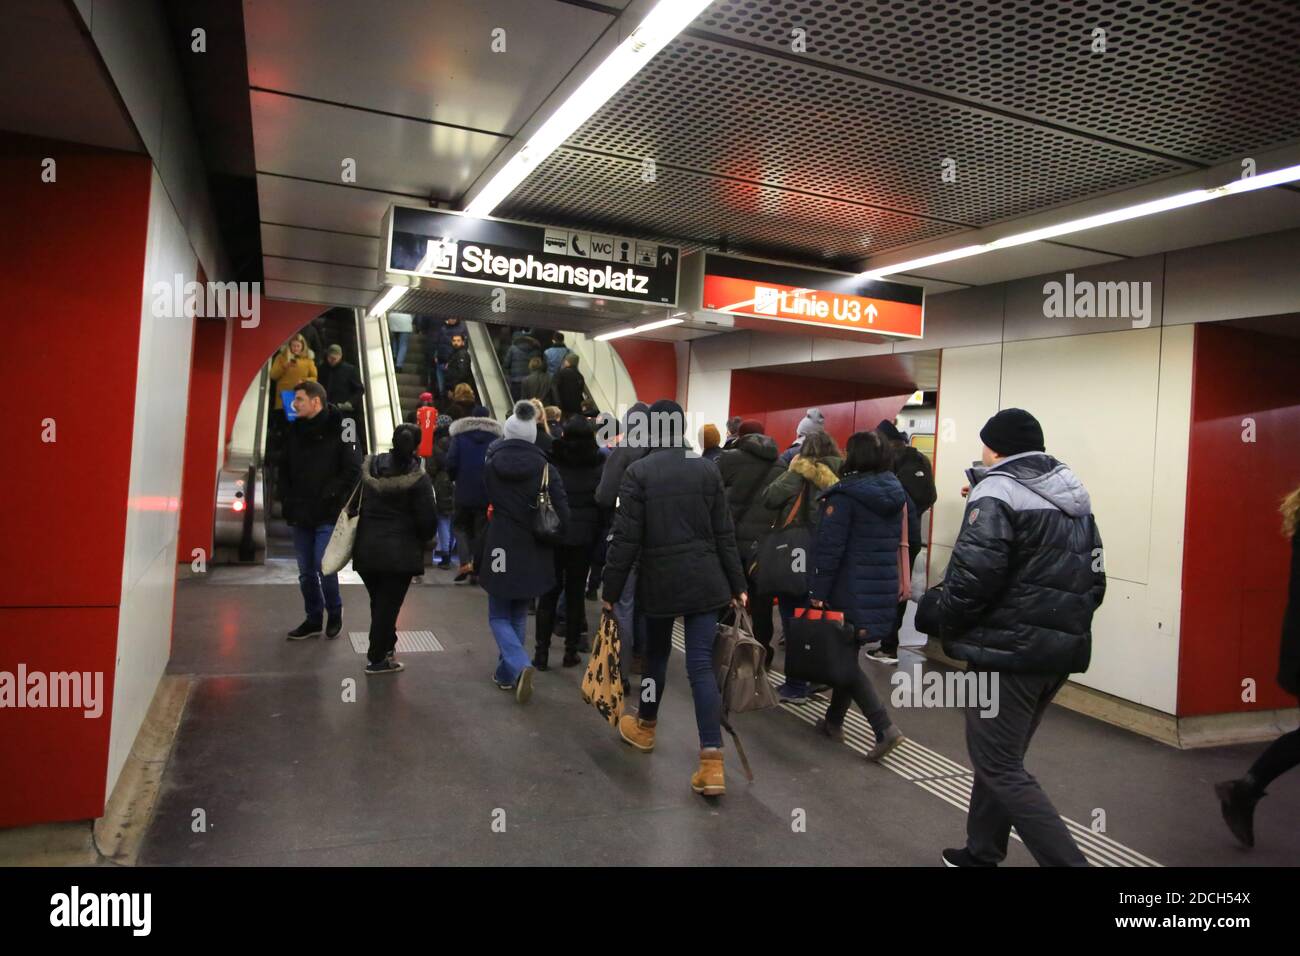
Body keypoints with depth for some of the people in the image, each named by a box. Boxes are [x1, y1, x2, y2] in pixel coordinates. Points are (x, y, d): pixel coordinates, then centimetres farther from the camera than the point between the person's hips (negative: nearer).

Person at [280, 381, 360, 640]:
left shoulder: (339, 431, -8)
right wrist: (288, 498, 7)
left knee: (324, 567, -9)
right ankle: (313, 619, 24)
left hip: (328, 514, -6)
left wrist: (329, 494, -13)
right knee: (306, 572, 10)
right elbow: (285, 468, 19)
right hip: (300, 514, 6)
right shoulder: (295, 431, 10)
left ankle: (335, 611, 16)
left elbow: (353, 470, -11)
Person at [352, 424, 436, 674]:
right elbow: (427, 520, -12)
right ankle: (378, 659, 11)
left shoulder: (370, 467, 1)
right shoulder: (418, 479, -14)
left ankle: (386, 646, 33)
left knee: (378, 602, 19)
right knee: (388, 604, 5)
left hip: (366, 549, 5)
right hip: (399, 552, -5)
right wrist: (422, 539, 7)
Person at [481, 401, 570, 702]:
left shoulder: (490, 463, -5)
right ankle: (506, 674, 25)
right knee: (518, 616, 20)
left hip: (500, 549, -1)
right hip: (533, 553, 2)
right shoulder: (545, 468, -7)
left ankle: (519, 666, -11)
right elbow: (562, 512, -9)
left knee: (499, 617, 11)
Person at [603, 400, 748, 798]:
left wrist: (611, 590, -1)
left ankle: (645, 727, 41)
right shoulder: (707, 469, 2)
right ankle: (712, 763, -7)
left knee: (656, 654, 19)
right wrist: (737, 584, 13)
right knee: (701, 664, -1)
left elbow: (625, 538, -9)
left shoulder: (638, 471, -8)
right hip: (705, 581, 2)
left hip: (659, 581, -2)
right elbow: (724, 535, 5)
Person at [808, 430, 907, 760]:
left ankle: (884, 727, -8)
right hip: (884, 590, 7)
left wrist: (818, 591, -13)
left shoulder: (845, 495, -15)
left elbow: (829, 547, -17)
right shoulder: (895, 494, 9)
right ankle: (834, 721, 30)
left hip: (850, 590, -7)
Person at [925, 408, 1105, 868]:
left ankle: (1068, 861, -5)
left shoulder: (997, 491, -13)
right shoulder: (1075, 499, 14)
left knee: (1000, 769, -1)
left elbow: (974, 576, -22)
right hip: (1062, 649, 9)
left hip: (1008, 650, -9)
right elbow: (1093, 580, 15)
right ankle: (982, 854, 32)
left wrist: (939, 615, -6)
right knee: (1002, 757, 20)